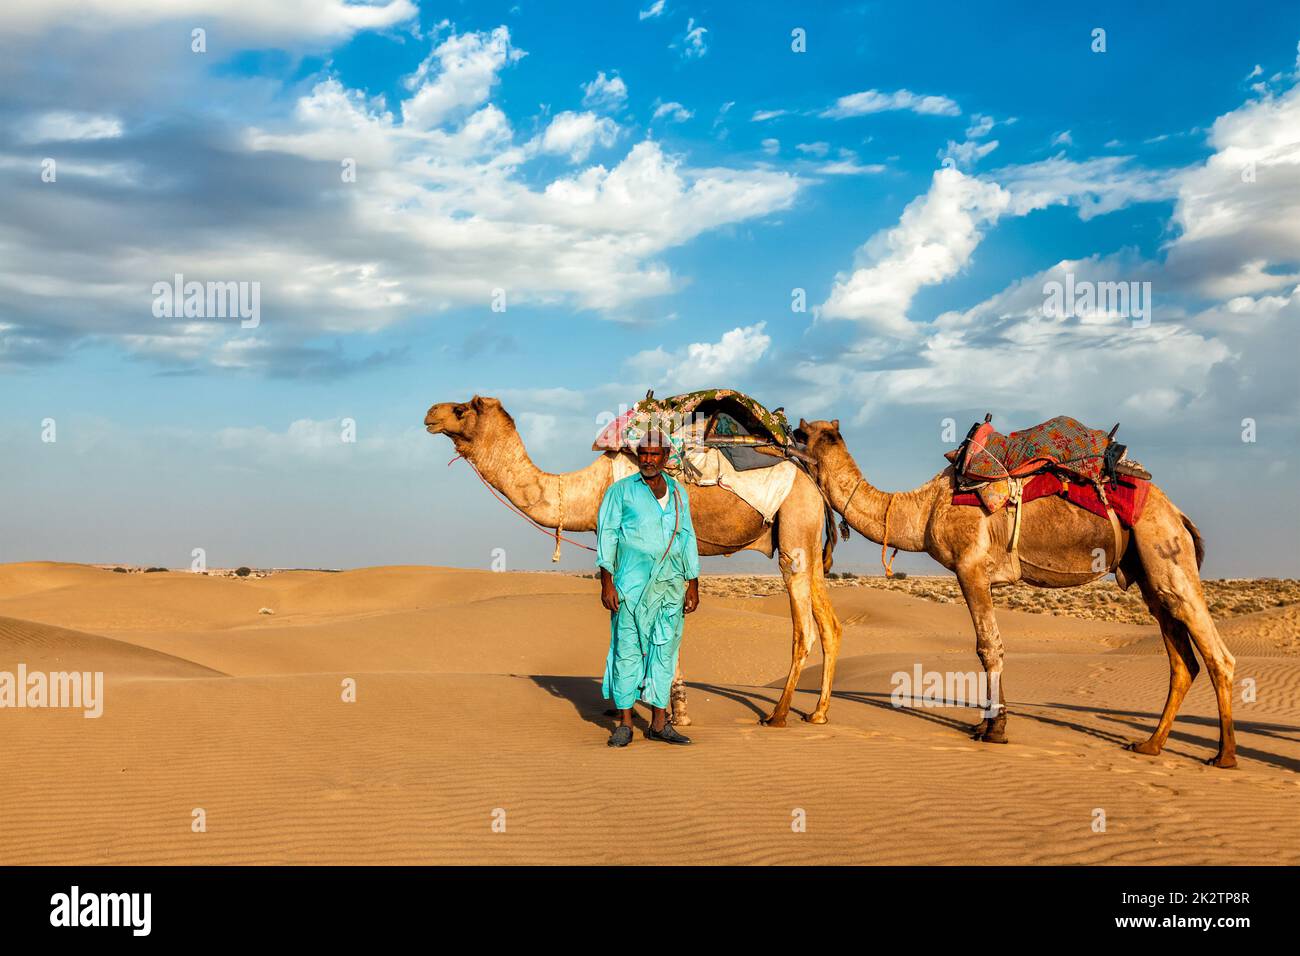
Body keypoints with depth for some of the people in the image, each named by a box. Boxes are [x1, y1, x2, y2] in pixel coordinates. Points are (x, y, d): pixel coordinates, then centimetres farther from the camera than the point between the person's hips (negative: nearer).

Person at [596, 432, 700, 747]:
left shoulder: (678, 493, 13)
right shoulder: (621, 491, 2)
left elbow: (688, 539, 16)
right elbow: (607, 535, -1)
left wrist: (693, 585, 11)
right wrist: (607, 583, -9)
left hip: (671, 585, 4)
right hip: (631, 585, -4)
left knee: (664, 650, 6)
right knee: (627, 649, -2)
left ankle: (659, 723, 13)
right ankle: (625, 724, 6)